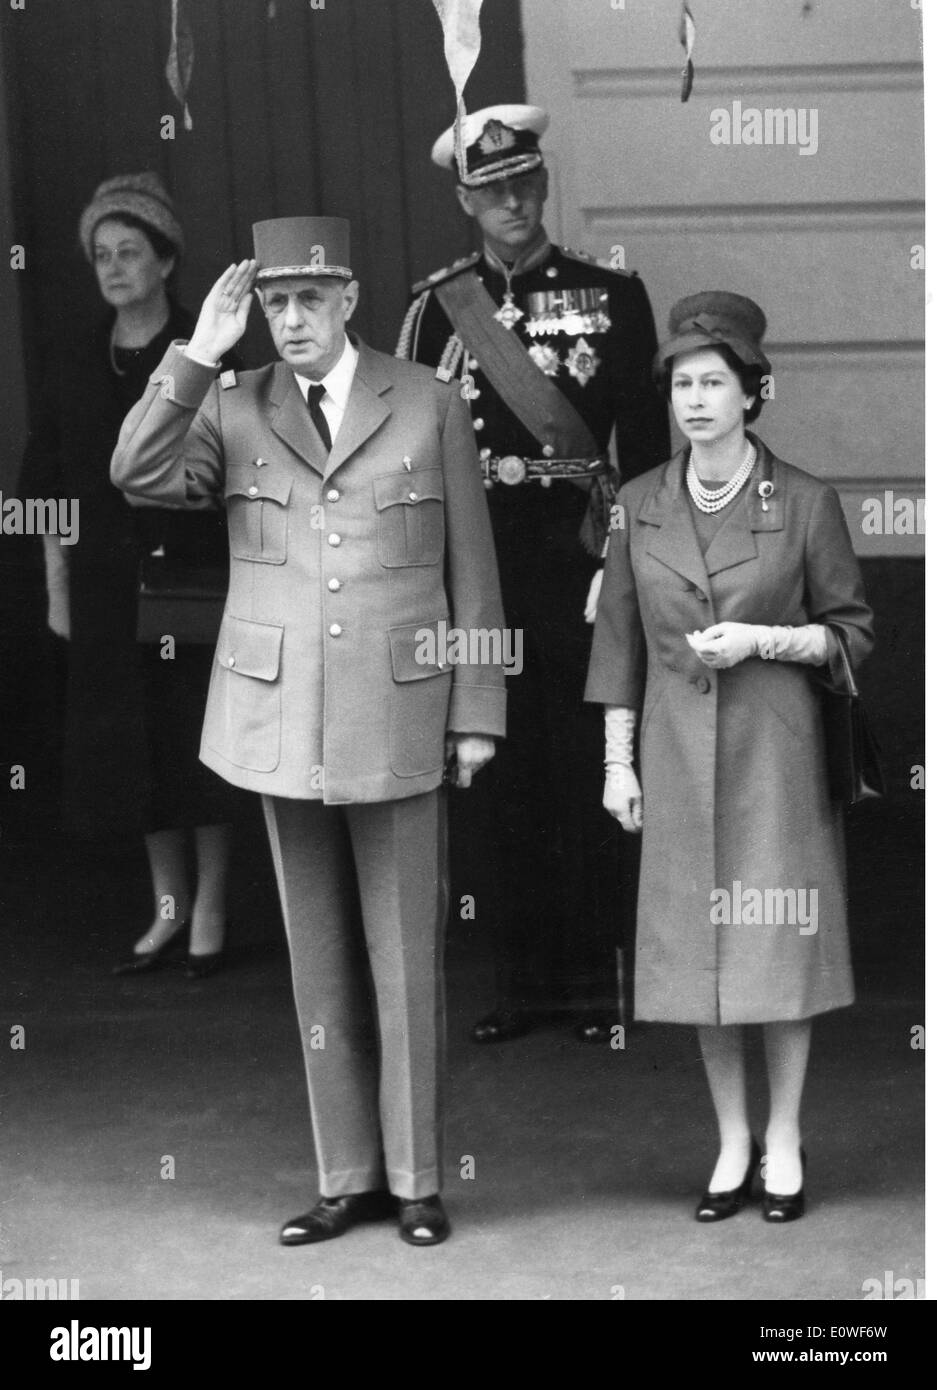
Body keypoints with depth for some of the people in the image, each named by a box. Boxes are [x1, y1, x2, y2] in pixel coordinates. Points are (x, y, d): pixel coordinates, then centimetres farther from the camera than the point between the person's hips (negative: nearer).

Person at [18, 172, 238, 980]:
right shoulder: (77, 359, 7)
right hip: (106, 585, 4)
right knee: (127, 749, 9)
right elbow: (49, 485, 9)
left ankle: (211, 912, 14)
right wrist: (56, 590, 5)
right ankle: (169, 907, 23)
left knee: (201, 745, 1)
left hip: (195, 576, -4)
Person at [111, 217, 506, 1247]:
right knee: (319, 959, 9)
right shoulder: (232, 410, 6)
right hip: (282, 723, 2)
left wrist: (477, 712, 0)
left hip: (398, 719, -2)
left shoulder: (429, 406, 2)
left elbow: (471, 570, 3)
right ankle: (346, 1177, 19)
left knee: (405, 958, 3)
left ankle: (416, 1179, 15)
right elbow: (139, 474, -11)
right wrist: (197, 354, -14)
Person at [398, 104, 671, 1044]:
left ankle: (592, 977, 13)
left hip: (577, 552, -2)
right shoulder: (437, 305, 7)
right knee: (493, 774, 7)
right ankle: (522, 978, 17)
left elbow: (644, 438, 3)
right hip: (471, 557, 2)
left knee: (586, 774, 3)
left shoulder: (611, 294, 3)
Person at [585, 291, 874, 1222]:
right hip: (677, 755, 3)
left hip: (776, 752, -2)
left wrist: (761, 639, -14)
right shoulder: (640, 506, 5)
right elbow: (619, 641, 8)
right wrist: (618, 761, 4)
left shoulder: (805, 503, -4)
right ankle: (731, 1142, 18)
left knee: (779, 945, 1)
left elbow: (852, 631, 2)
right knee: (697, 950, 5)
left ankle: (784, 1141, 14)